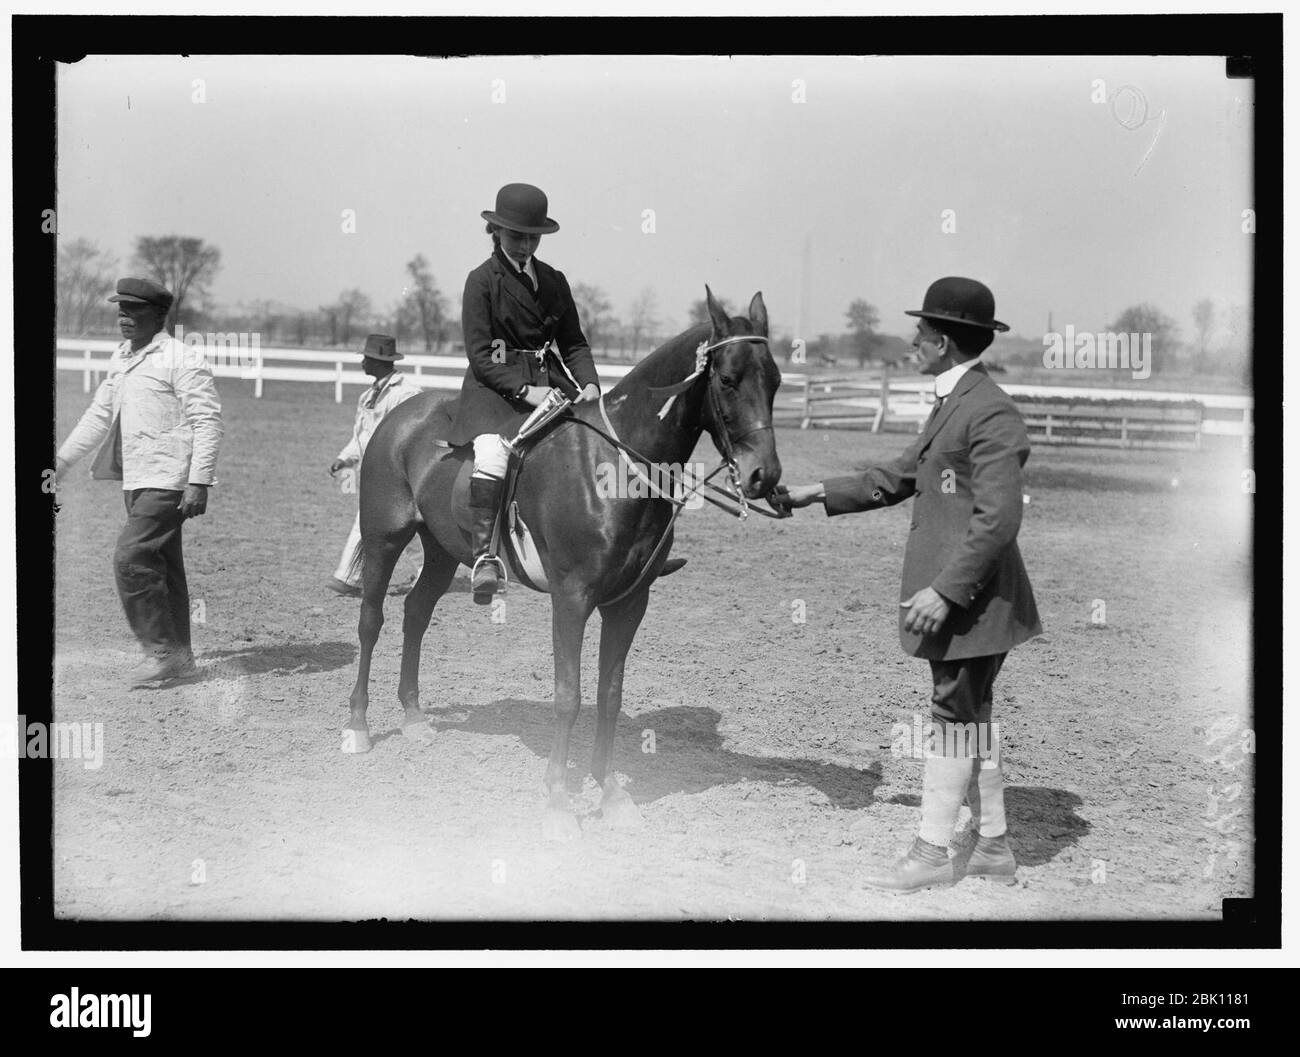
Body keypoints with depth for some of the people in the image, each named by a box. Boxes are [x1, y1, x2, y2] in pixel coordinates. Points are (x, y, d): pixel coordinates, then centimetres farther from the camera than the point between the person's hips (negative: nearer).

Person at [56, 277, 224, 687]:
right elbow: (99, 414, 22)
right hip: (137, 480, 9)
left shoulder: (182, 358, -11)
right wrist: (62, 459, 18)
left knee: (131, 559, -15)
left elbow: (208, 421, -15)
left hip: (168, 481, -9)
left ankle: (161, 650, -5)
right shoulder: (122, 358, 15)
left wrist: (199, 482, -21)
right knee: (161, 566, 12)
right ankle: (180, 659, 20)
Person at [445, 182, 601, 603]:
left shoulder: (554, 280, 14)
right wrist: (524, 391, -19)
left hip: (551, 381, 5)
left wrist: (589, 383, -3)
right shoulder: (482, 280, -1)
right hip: (498, 385, -5)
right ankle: (485, 555, -29)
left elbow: (574, 343, 17)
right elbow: (481, 355, -7)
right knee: (491, 454, -32)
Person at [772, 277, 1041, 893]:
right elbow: (899, 477, 23)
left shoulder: (990, 413, -18)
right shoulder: (952, 404, 14)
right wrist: (819, 494, 20)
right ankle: (994, 848, 25)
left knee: (955, 720, -1)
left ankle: (932, 854, 8)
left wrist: (945, 590, -26)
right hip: (952, 594, 10)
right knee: (971, 719, 15)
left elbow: (998, 517, -24)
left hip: (971, 597, -10)